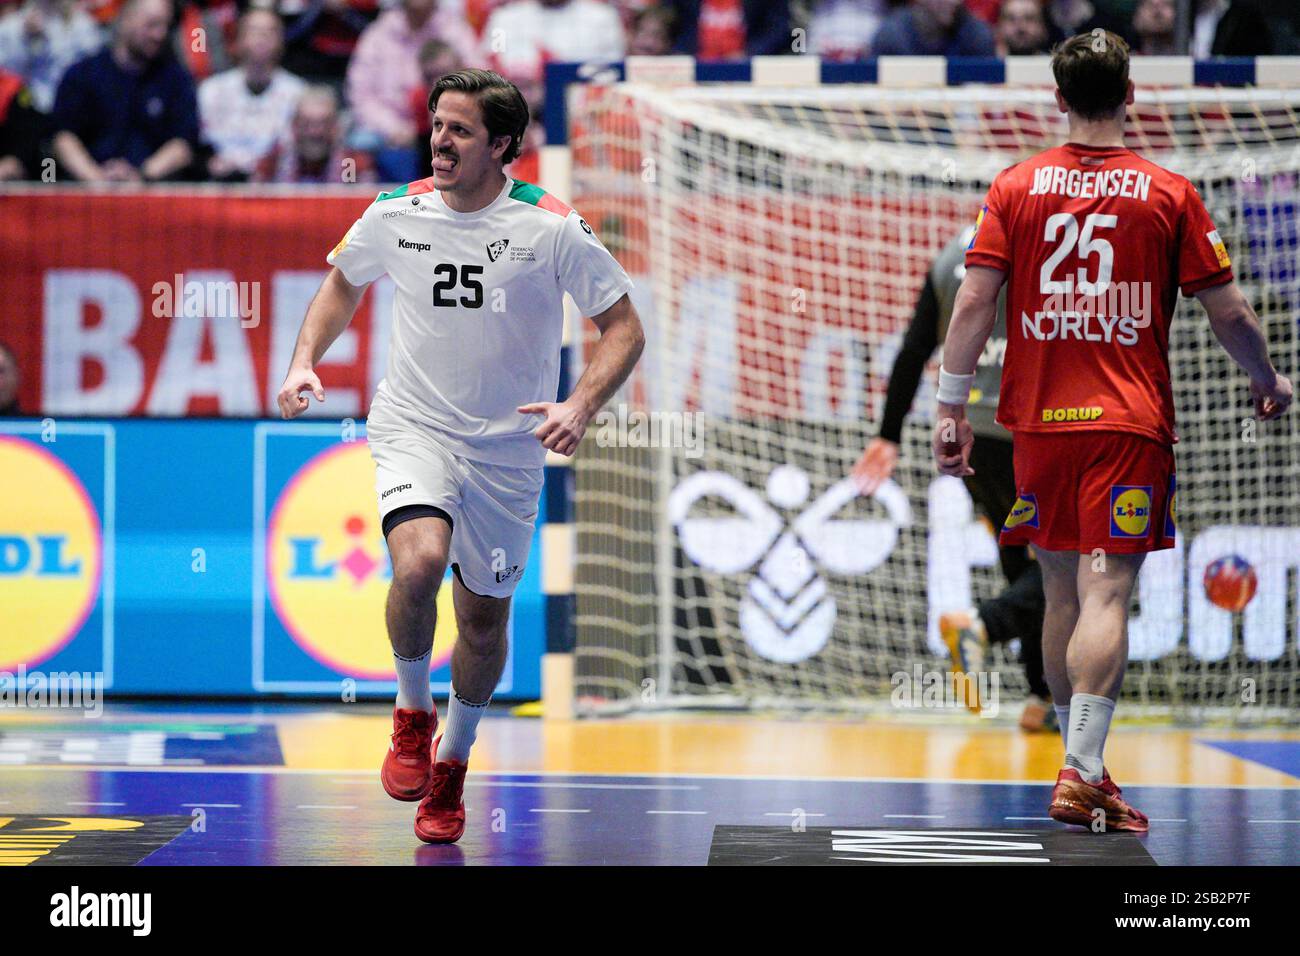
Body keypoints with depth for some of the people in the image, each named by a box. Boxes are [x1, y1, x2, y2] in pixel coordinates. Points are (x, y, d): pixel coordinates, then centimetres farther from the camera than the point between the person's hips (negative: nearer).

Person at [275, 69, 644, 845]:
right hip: (414, 429, 0)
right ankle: (412, 713, -2)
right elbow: (344, 283, 16)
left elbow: (624, 328, -7)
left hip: (508, 448, 0)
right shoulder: (396, 215, -5)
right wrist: (306, 361, 1)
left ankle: (452, 762, 36)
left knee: (485, 620, 9)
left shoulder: (553, 227, -13)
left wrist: (581, 407, -23)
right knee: (419, 562, -29)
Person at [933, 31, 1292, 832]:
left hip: (1039, 420, 3)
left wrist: (952, 408, 3)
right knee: (1105, 596, -9)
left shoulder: (1015, 188, 4)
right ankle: (1083, 774, -20)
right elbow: (1228, 311, 3)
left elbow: (974, 302, -2)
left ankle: (1080, 762, 24)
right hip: (1129, 422, -3)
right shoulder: (1169, 194, -1)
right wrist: (1268, 381, 20)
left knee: (1062, 593, 14)